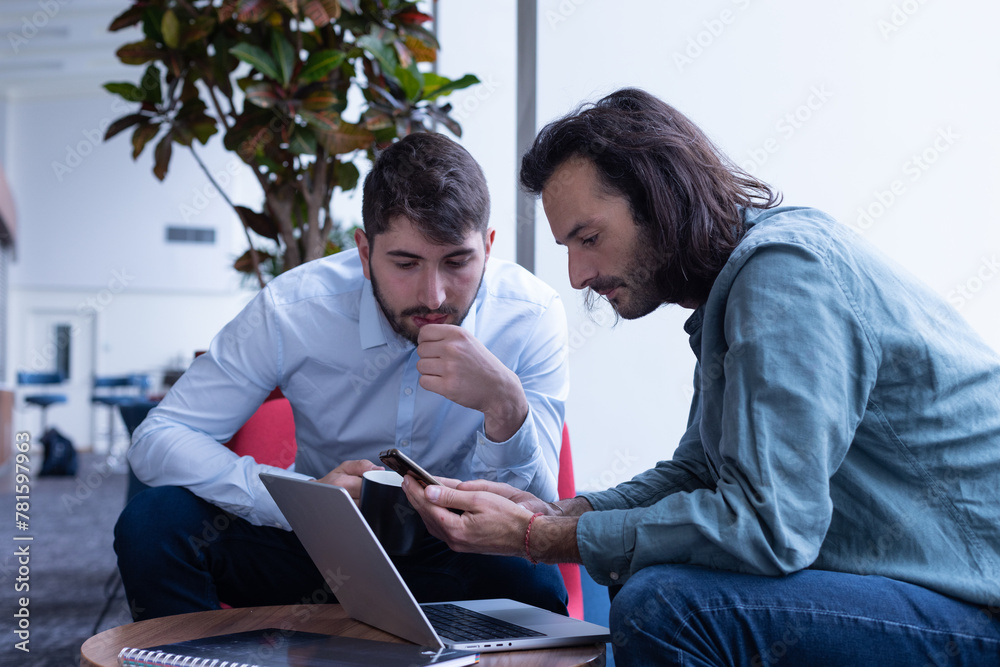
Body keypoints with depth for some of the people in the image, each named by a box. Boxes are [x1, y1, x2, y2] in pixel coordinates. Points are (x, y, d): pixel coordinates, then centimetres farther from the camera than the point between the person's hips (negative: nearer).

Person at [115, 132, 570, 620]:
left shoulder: (532, 318, -16)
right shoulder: (292, 310, -17)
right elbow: (156, 439, -17)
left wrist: (505, 405, -39)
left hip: (454, 555, 0)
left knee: (532, 580, -33)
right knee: (154, 521, -22)